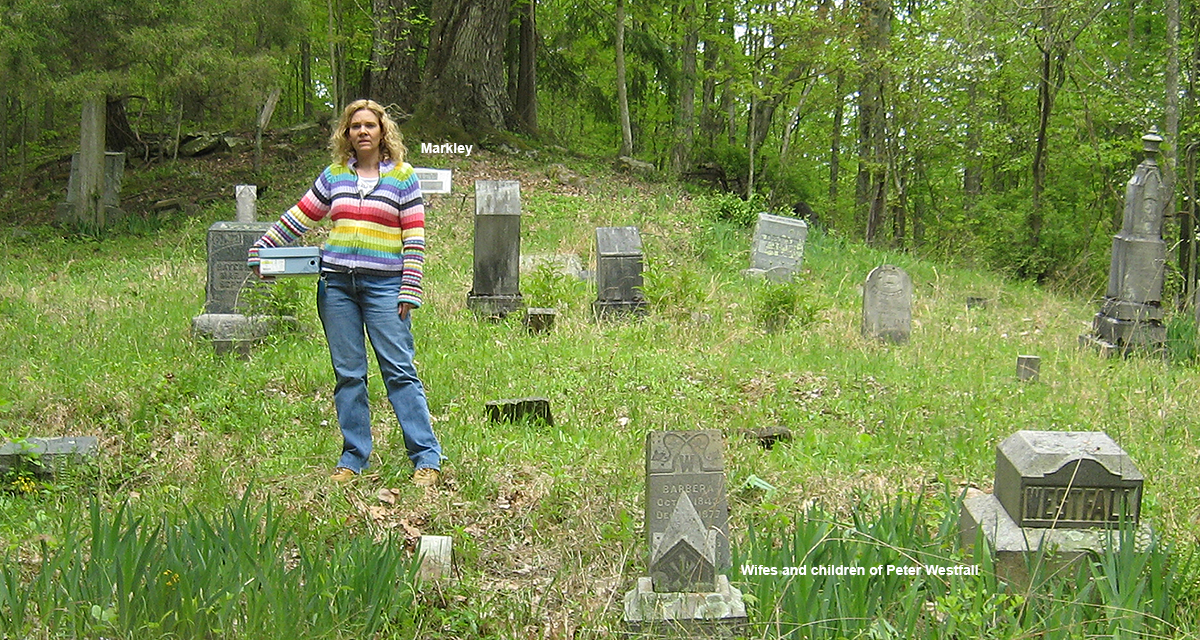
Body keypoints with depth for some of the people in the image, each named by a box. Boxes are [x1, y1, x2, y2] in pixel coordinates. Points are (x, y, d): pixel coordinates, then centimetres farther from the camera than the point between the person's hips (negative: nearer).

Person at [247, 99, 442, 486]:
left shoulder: (403, 176, 3)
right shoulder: (334, 175, 12)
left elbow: (415, 239, 0)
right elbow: (299, 218, 19)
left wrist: (409, 293, -6)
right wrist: (260, 252, 18)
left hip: (383, 285, -3)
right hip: (336, 284, 4)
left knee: (399, 372, -7)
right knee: (348, 374, 6)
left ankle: (427, 459, -2)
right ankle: (353, 458, 15)